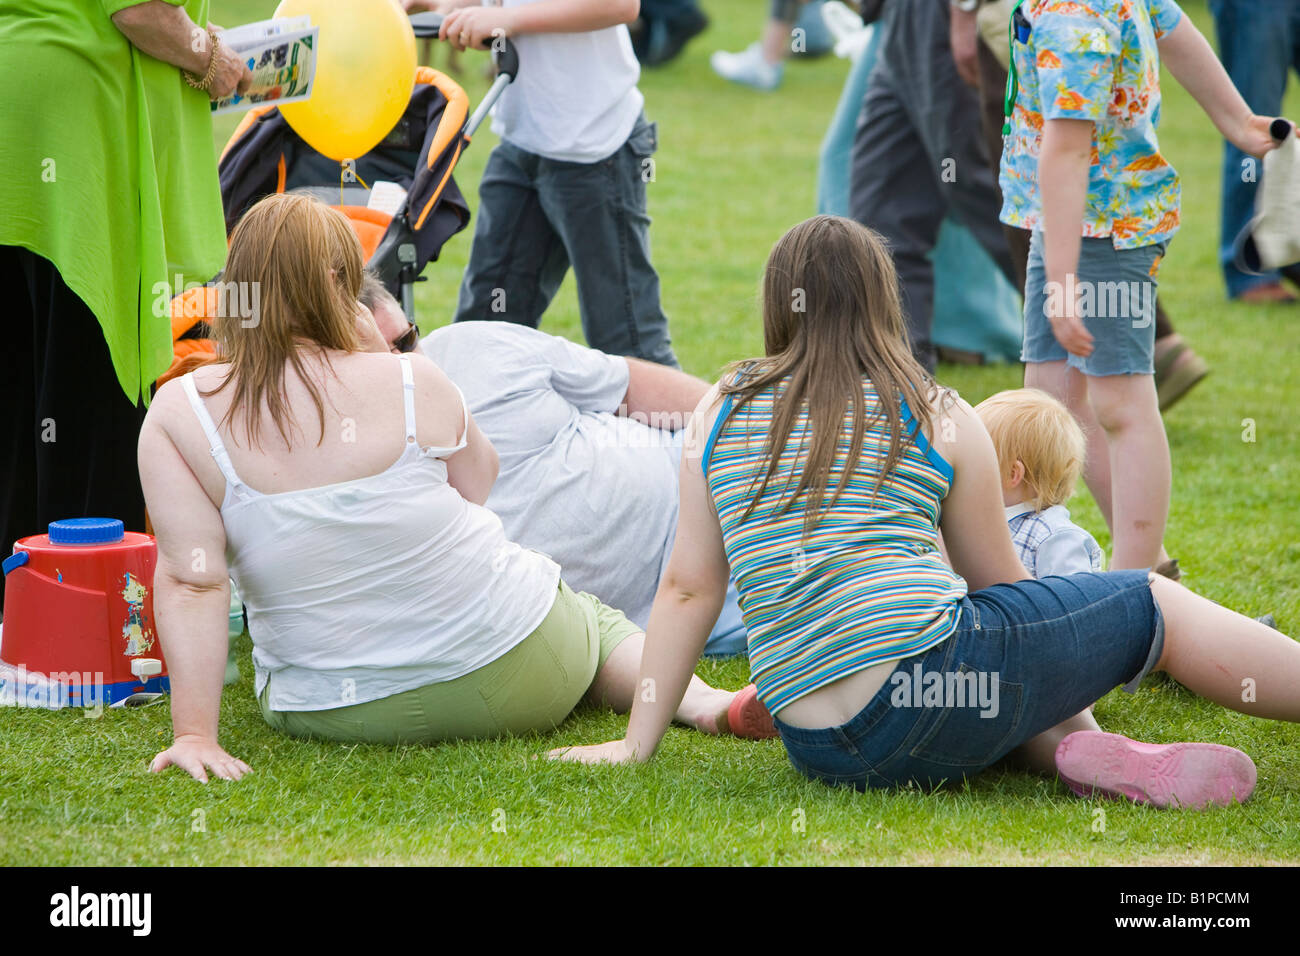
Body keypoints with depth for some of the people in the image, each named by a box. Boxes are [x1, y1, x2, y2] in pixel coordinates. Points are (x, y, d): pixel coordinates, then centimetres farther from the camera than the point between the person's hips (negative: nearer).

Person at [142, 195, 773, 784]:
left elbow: (190, 578, -18)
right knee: (596, 618, 32)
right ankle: (708, 704, 7)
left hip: (333, 717, 1)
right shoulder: (411, 383, -10)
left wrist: (194, 733, -18)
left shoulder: (178, 415, -11)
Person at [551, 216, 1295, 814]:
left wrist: (638, 743, 20)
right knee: (1152, 606, 14)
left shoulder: (723, 412, 15)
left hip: (819, 753, 4)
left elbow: (688, 587, 14)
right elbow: (1000, 586, 18)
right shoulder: (942, 420, 8)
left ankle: (1071, 747, 4)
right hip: (926, 677, -4)